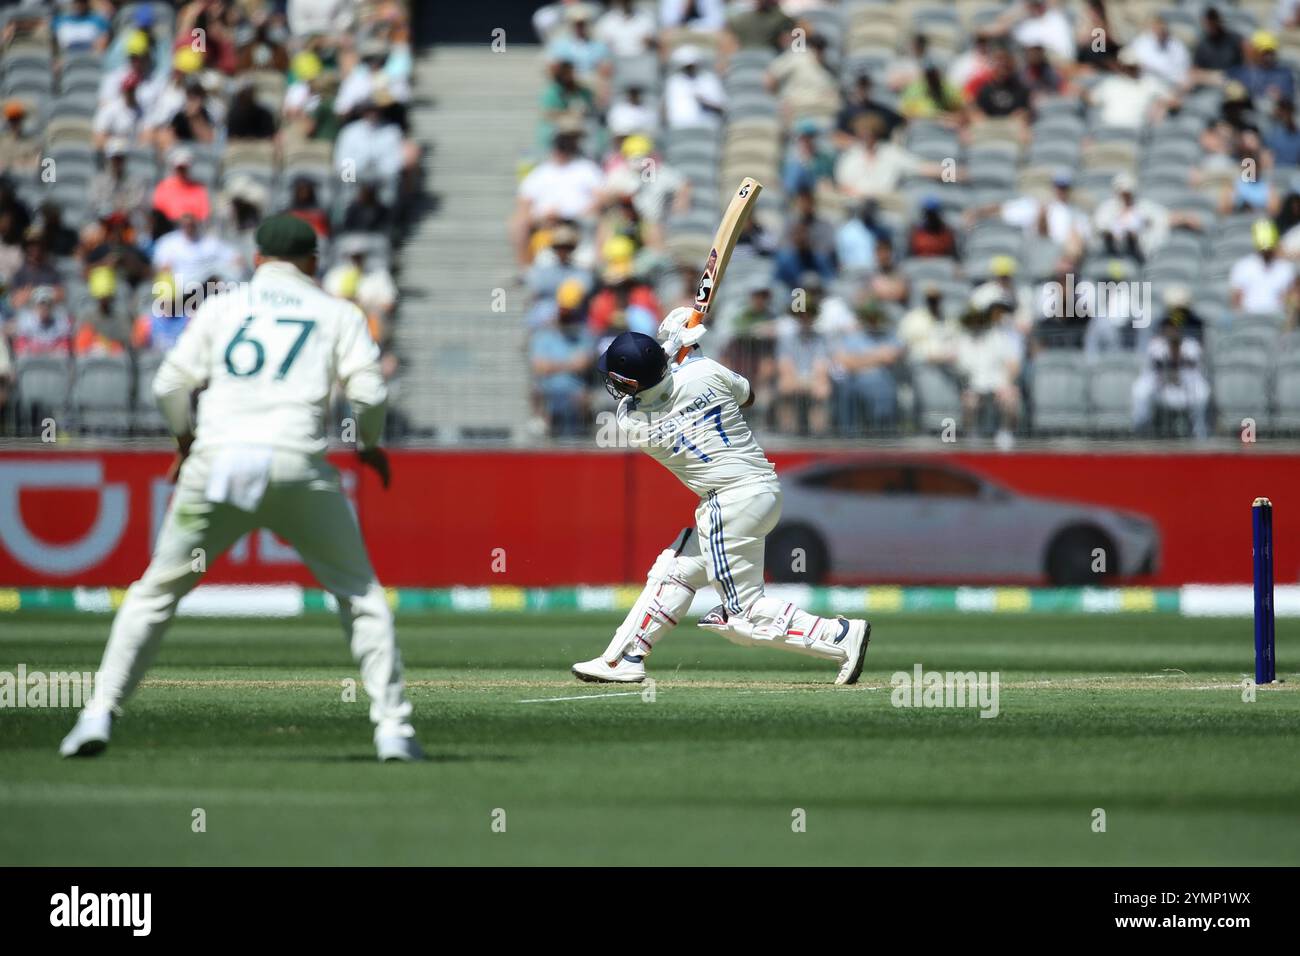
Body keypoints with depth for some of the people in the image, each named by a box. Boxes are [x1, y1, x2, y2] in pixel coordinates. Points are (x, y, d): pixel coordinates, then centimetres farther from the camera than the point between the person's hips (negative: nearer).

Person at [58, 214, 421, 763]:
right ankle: (392, 728, 3)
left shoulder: (222, 307, 17)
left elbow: (170, 385, 11)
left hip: (217, 461, 1)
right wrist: (370, 445, 20)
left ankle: (100, 714, 3)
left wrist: (185, 440, 30)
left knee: (158, 590, 13)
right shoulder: (337, 313, 14)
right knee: (359, 591, 13)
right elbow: (369, 392, 1)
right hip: (296, 465, -1)